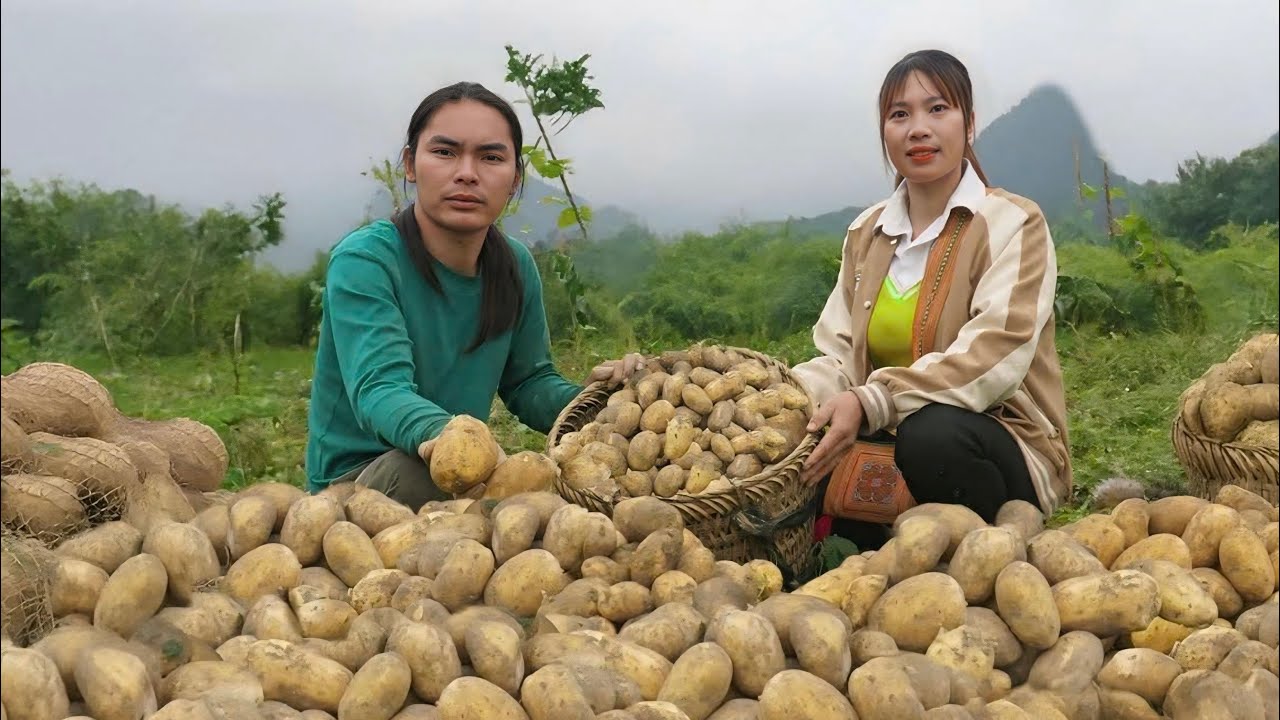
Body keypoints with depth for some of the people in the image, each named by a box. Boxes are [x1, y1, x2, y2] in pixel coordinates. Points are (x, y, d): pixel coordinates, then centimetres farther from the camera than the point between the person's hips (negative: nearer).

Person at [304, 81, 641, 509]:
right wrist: (439, 432, -55)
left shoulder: (517, 266, 3)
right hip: (353, 484, -5)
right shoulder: (363, 260, -18)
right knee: (430, 471, -37)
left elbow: (527, 384, 10)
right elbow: (379, 388, -32)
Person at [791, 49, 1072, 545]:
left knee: (932, 434, -36)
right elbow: (840, 356, 4)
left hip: (998, 443, -4)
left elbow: (993, 355, -21)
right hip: (885, 441, 5)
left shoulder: (1012, 223, -6)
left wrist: (872, 402, -34)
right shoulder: (865, 234, 11)